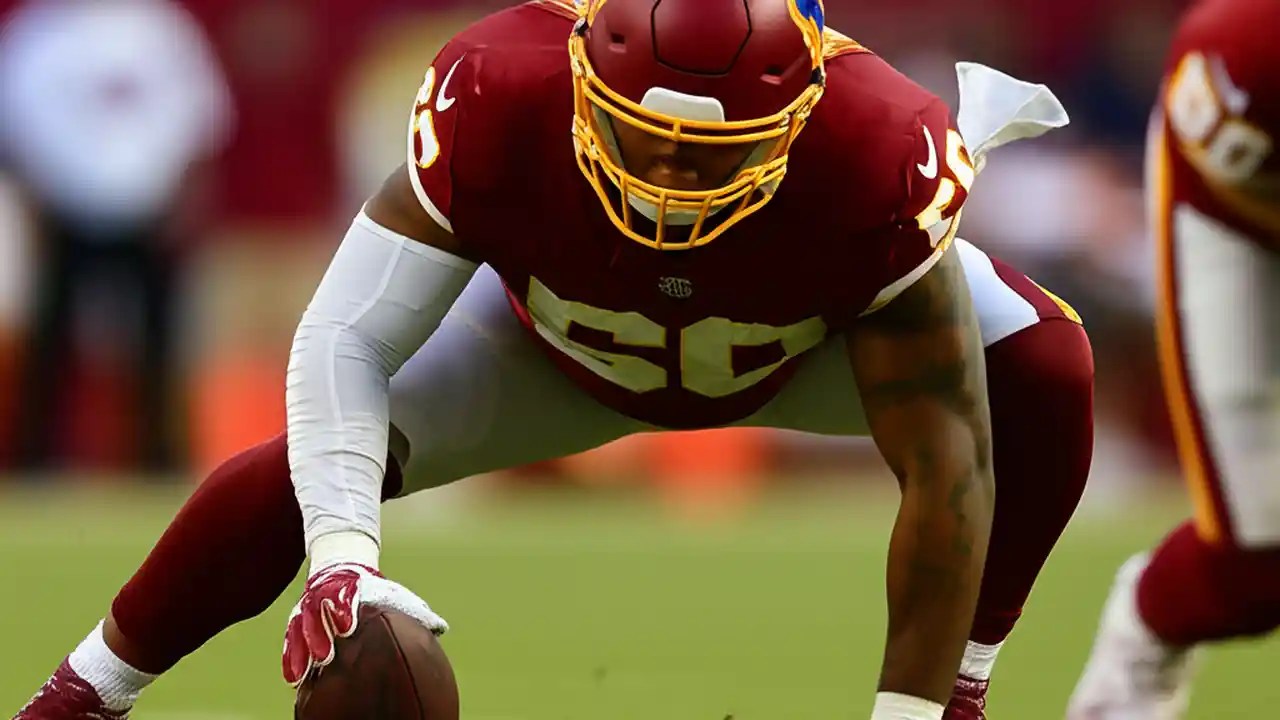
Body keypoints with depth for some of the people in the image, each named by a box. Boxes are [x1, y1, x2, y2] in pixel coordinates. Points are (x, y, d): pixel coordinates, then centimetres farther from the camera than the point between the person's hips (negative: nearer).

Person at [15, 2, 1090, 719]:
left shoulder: (878, 157, -43)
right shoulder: (499, 108, -41)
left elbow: (945, 467, -39)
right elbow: (346, 341, -39)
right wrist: (342, 556, -56)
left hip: (808, 343, 0)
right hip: (562, 350, 0)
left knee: (1040, 373, -25)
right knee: (311, 472, -19)